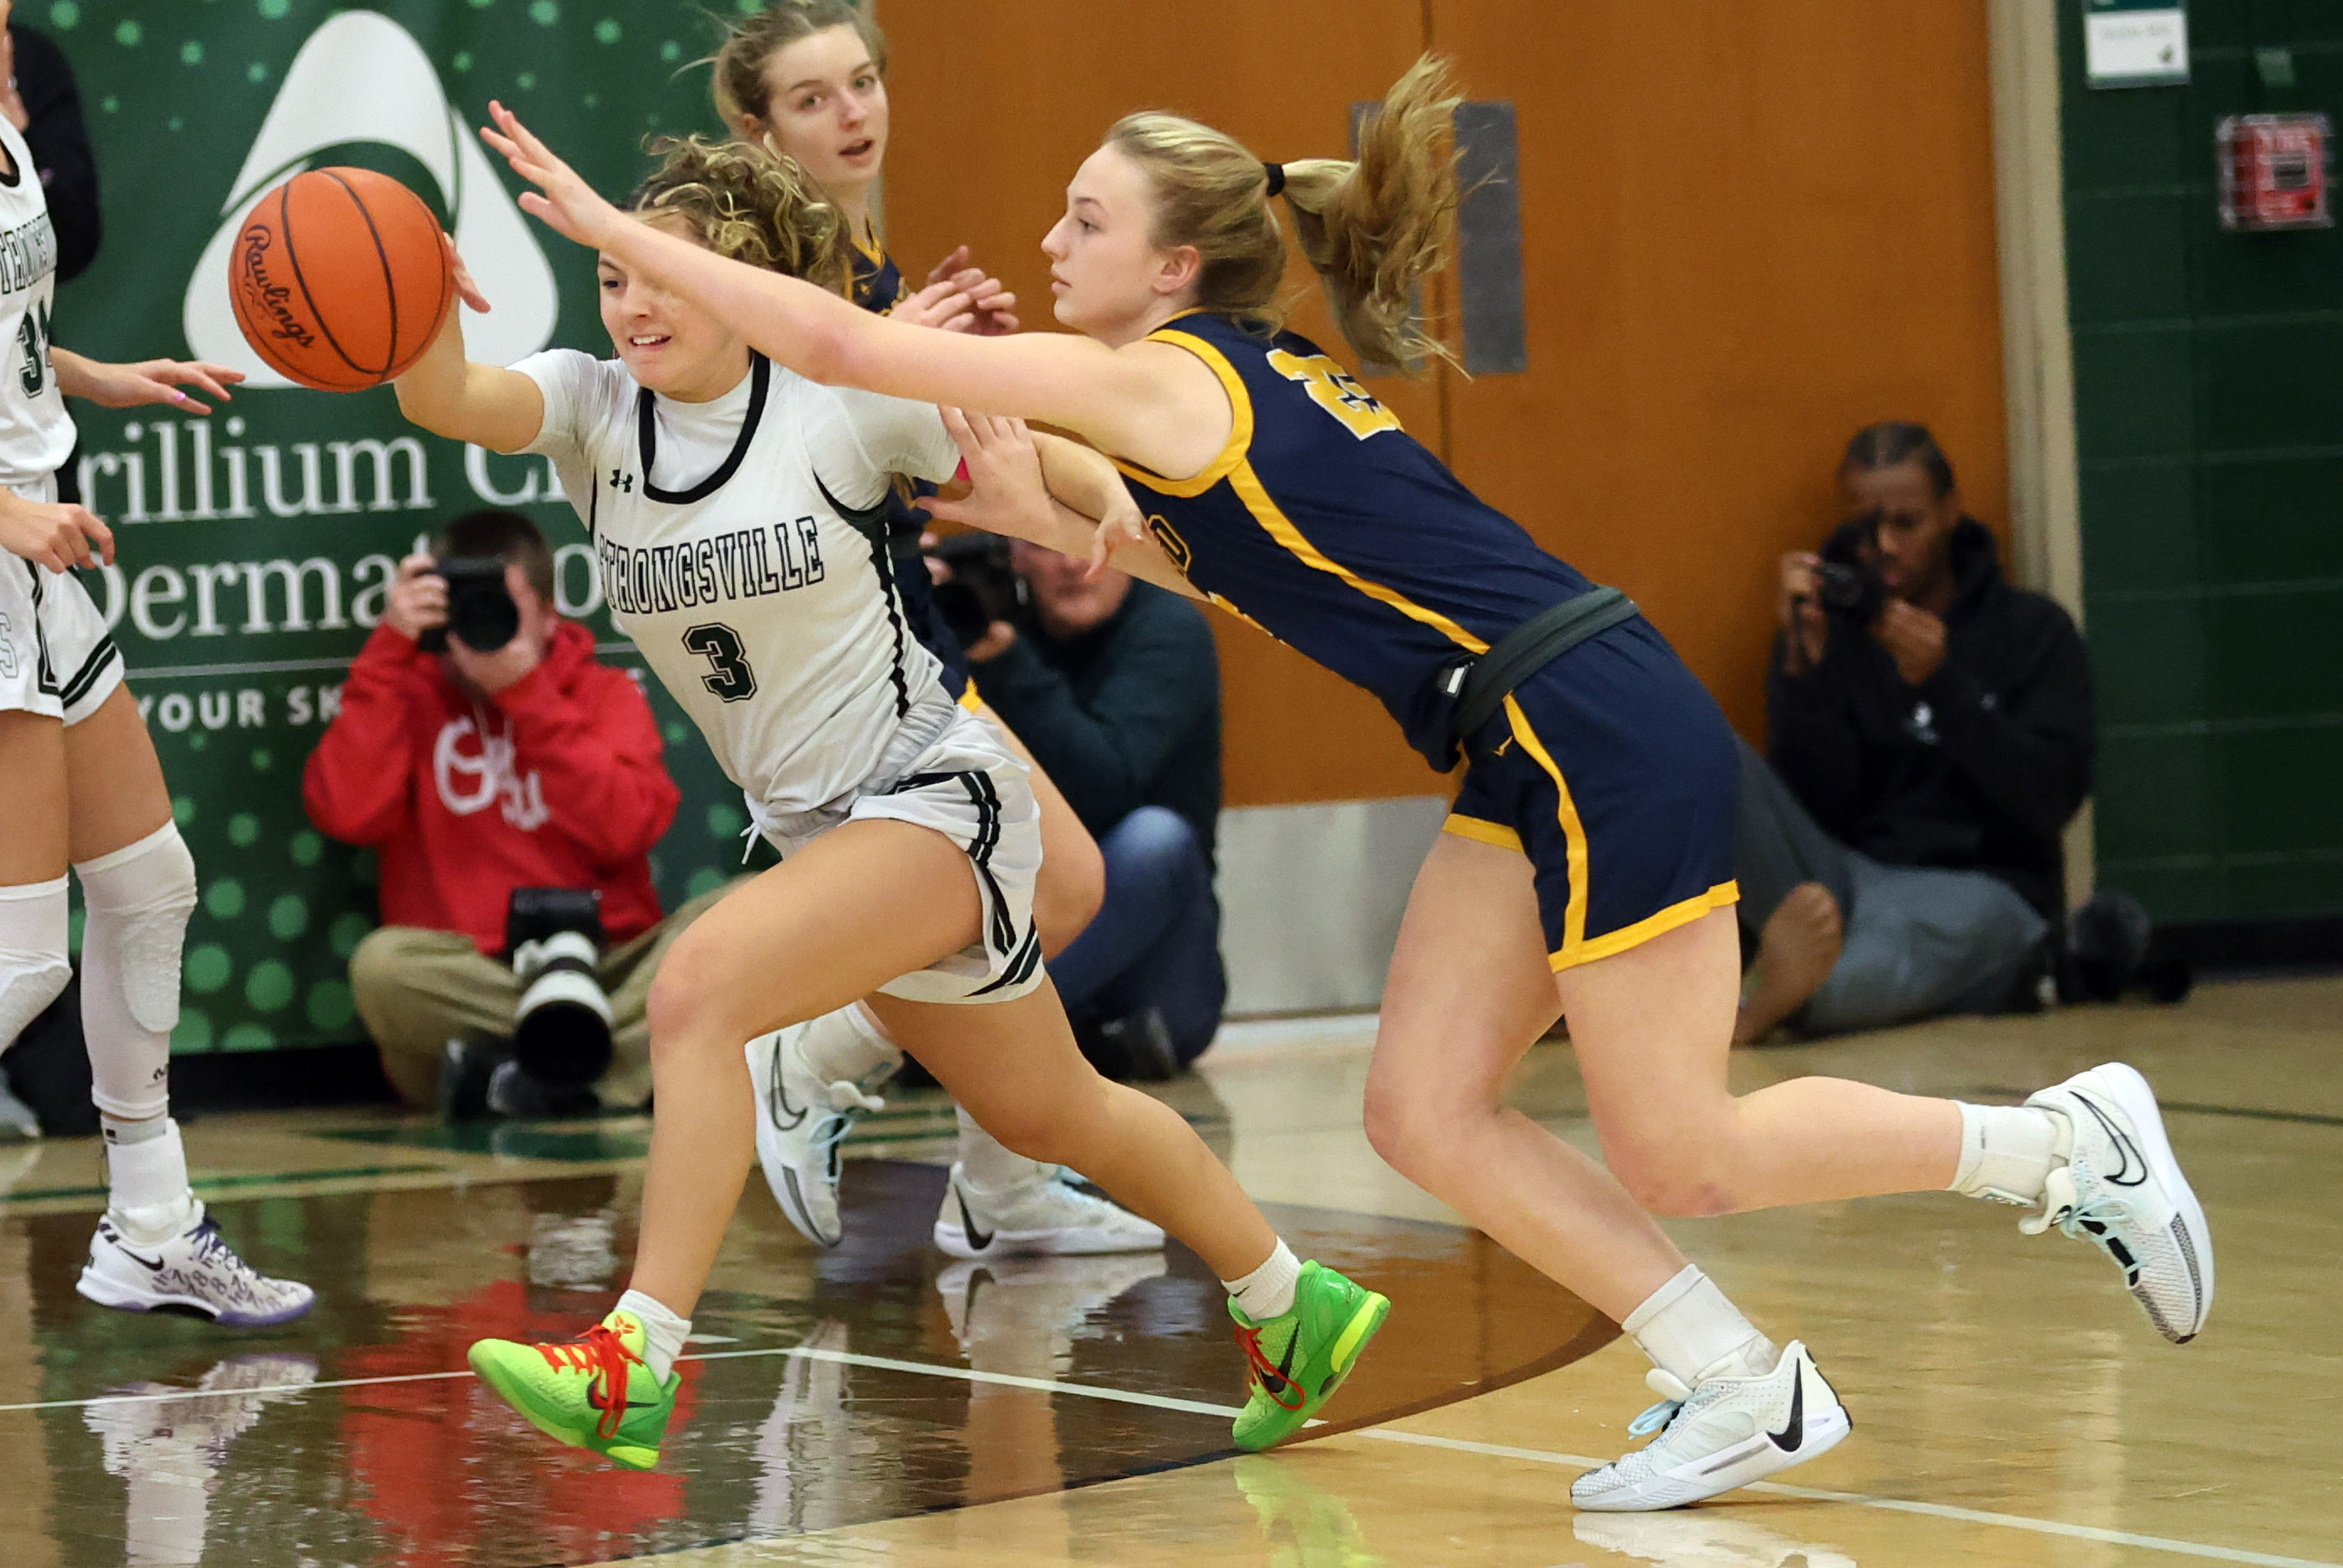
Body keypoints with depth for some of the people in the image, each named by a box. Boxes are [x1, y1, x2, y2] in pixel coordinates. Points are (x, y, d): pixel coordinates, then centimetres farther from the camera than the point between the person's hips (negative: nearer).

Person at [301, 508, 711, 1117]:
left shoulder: (605, 693, 11)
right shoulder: (410, 695, 10)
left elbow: (626, 827, -8)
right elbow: (345, 812, -9)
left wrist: (524, 691, -11)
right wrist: (390, 648, -7)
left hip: (606, 966, 1)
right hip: (466, 982, -1)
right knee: (383, 963, -33)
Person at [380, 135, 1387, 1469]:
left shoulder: (843, 397, -13)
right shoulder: (595, 408, -3)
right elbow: (448, 400, -24)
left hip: (936, 795, -7)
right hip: (822, 826, 7)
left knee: (700, 986, -28)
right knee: (1052, 1117, 21)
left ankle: (637, 1365, -29)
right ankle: (1293, 1309, 41)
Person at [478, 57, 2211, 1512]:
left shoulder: (1157, 380, -11)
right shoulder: (1240, 380, 16)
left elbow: (841, 342, -13)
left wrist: (611, 224, -7)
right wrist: (1053, 522, 15)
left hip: (1613, 740, -9)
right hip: (1533, 756, 9)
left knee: (1677, 1154, -3)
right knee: (1428, 1114, 5)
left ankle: (2071, 1138, 10)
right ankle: (1741, 1392, 10)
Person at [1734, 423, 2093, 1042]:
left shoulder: (2033, 630, 8)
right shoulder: (1824, 629, 11)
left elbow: (2053, 799, -5)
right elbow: (1817, 805, 0)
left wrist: (1940, 683, -15)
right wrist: (1804, 662, -14)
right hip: (1847, 877, 3)